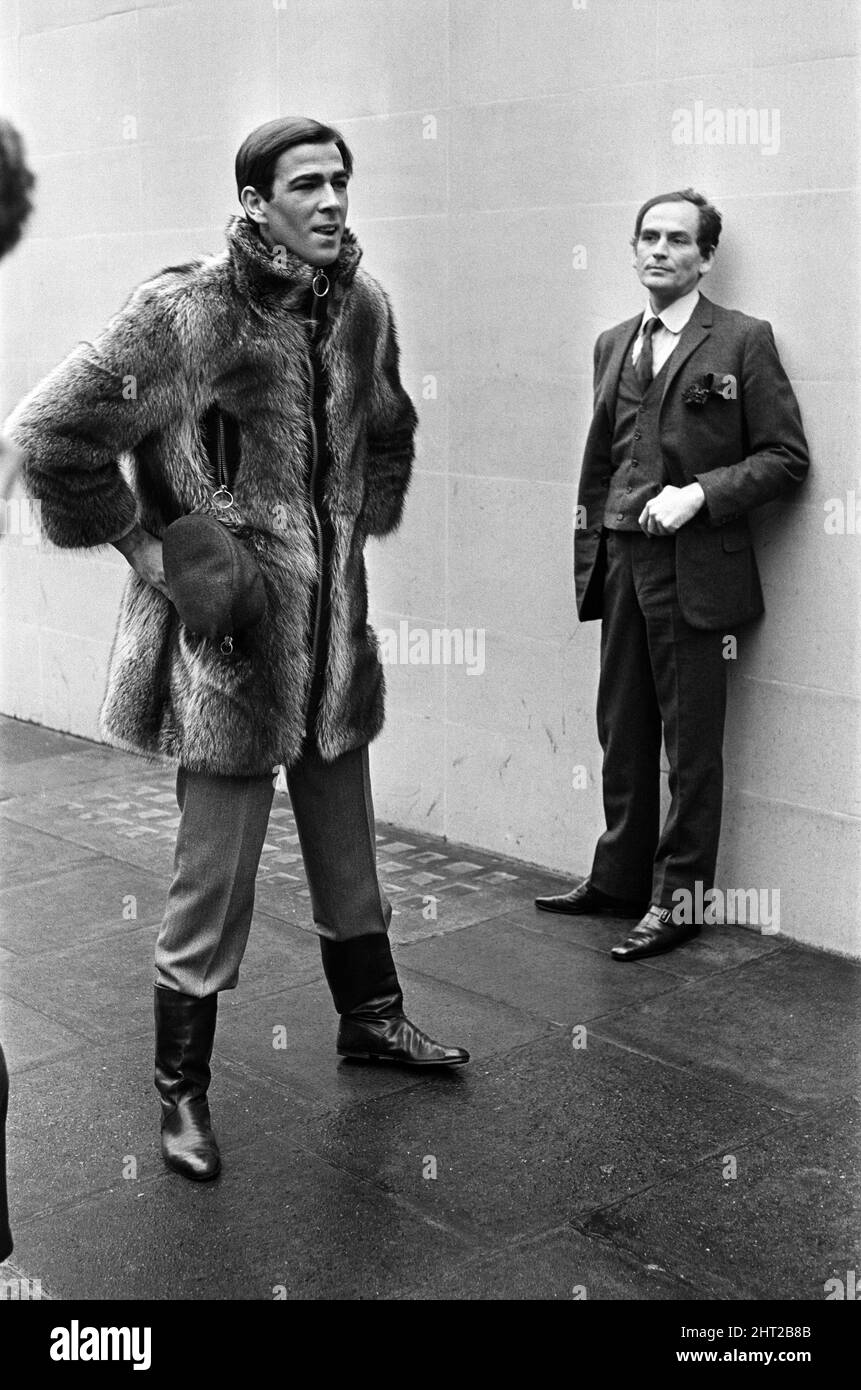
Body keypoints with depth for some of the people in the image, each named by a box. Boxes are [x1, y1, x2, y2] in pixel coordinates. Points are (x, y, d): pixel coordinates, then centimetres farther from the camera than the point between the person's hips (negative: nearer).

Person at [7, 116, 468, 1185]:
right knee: (213, 883, 3)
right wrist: (141, 543, -12)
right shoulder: (184, 313, -16)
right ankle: (181, 1091, 20)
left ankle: (368, 1016, 43)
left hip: (334, 630, 6)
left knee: (346, 851, 21)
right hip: (225, 633, -6)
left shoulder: (363, 308, 3)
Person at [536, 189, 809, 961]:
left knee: (691, 743, 3)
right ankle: (620, 878, 27)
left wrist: (699, 493, -17)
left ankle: (681, 898, 13)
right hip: (620, 564, 6)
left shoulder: (743, 341, -4)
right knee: (622, 733, 14)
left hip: (695, 570, -6)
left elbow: (786, 457, -7)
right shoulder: (613, 346, 14)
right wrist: (590, 555, 14)